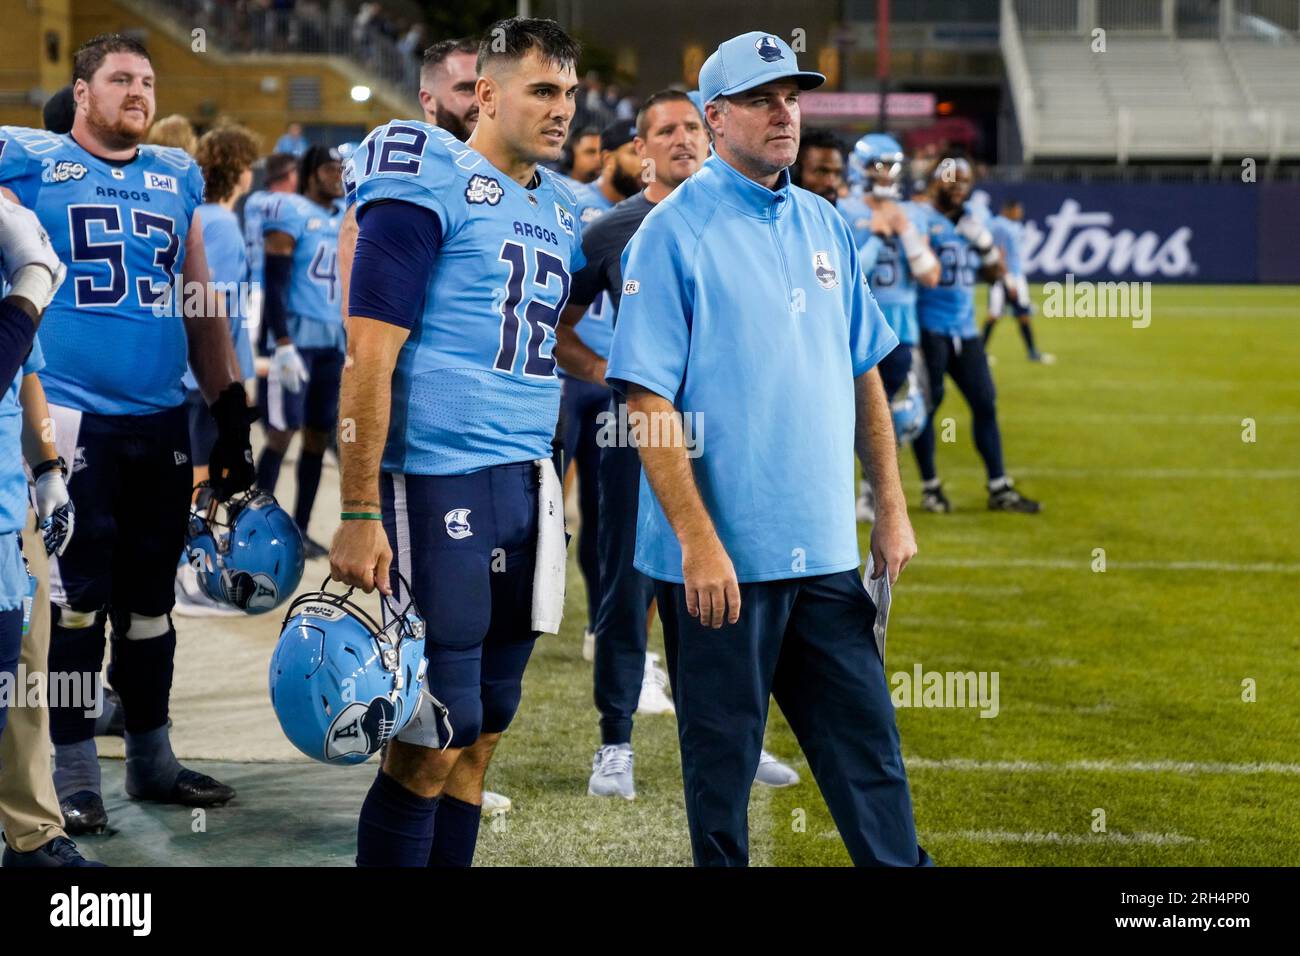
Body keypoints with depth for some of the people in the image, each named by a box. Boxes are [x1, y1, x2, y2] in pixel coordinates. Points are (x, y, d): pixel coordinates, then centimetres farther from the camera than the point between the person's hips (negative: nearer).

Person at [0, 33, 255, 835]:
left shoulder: (179, 178, 13)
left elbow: (203, 308, 16)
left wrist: (233, 412, 13)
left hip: (162, 417, 5)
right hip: (71, 413, -5)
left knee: (150, 596, 13)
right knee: (78, 596, -3)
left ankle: (152, 758, 24)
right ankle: (75, 770, 6)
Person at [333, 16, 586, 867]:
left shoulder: (564, 212, 15)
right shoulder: (428, 183, -8)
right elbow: (370, 356, -13)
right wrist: (360, 514, -17)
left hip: (527, 482, 8)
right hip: (436, 484, -8)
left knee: (483, 730, 11)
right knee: (432, 739, -5)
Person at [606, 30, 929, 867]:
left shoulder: (825, 225, 12)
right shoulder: (676, 231, -7)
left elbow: (864, 375, 18)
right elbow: (649, 400, -12)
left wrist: (892, 508, 12)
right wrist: (698, 541, -18)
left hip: (826, 551, 6)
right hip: (720, 558, -6)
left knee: (868, 744, 9)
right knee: (722, 761, 4)